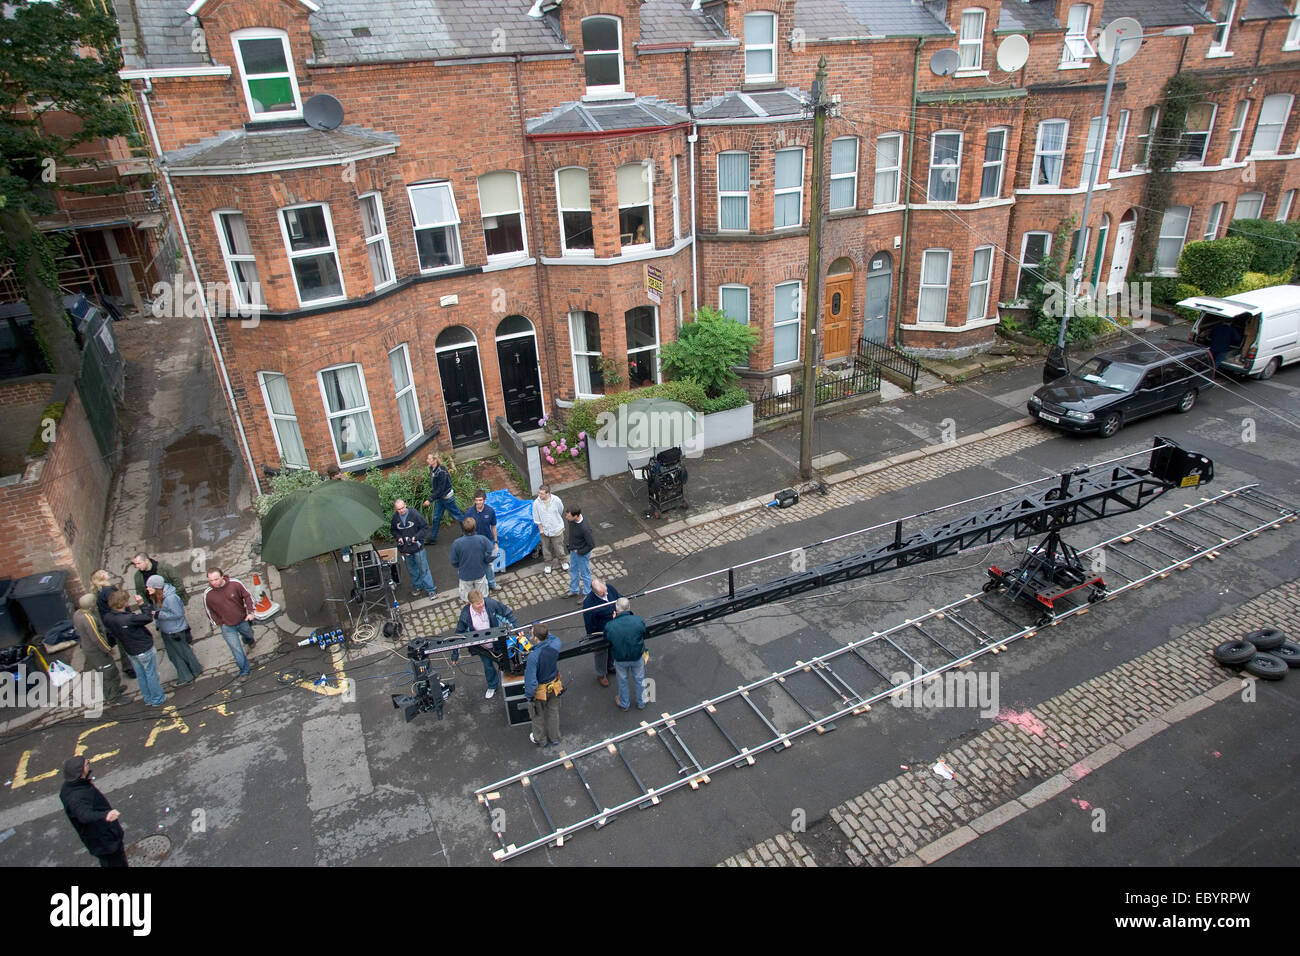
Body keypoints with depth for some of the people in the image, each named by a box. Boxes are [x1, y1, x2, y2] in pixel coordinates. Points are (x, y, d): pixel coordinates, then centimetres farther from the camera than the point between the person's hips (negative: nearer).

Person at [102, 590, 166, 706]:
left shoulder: (107, 618, -12)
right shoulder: (129, 619, -35)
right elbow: (149, 618, -23)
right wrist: (141, 603, -19)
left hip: (130, 651, 7)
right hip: (144, 649, -7)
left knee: (140, 675, 22)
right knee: (151, 674, 12)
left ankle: (148, 698, 37)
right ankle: (157, 699, 25)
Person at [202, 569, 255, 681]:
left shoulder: (235, 584, -21)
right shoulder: (207, 594, -20)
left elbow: (247, 596, -5)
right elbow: (209, 611, -1)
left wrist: (250, 612, -10)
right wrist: (218, 623, -2)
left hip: (243, 621, 2)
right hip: (227, 627, -2)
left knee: (249, 635, 32)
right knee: (237, 650, -2)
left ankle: (250, 640, 69)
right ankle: (245, 671, 16)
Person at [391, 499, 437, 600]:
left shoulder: (414, 514, -17)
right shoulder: (395, 517, -6)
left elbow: (425, 527, -10)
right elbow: (394, 530, 12)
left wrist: (416, 537, -19)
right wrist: (398, 537, -7)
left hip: (417, 547, -4)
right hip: (405, 549, 4)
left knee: (423, 568, 3)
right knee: (412, 569, 19)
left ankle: (431, 589, 13)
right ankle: (417, 586, 39)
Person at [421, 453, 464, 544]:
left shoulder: (441, 471, -29)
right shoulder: (431, 469, -3)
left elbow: (440, 489, -28)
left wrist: (430, 499, -27)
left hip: (447, 497, -8)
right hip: (439, 498, 8)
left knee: (457, 514, 8)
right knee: (436, 518, 13)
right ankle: (433, 538, 23)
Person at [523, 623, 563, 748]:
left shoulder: (533, 656, -38)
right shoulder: (555, 644, -25)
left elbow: (531, 680, -30)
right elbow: (552, 637, 3)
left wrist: (528, 695, -14)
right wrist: (542, 628, 10)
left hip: (540, 691, -4)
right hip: (554, 687, 4)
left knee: (538, 715, 24)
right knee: (553, 712, 27)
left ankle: (540, 740, 47)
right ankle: (554, 739, 47)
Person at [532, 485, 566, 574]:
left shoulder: (556, 500, -20)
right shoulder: (536, 503, -20)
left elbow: (561, 511, 0)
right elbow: (537, 519, -9)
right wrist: (541, 529, -7)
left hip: (556, 529, -1)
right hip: (544, 530, 1)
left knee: (559, 546, 15)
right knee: (546, 548, 17)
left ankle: (563, 561, 40)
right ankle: (548, 564, 39)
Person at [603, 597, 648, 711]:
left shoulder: (609, 626, -28)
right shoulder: (639, 621, -27)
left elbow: (607, 641, -7)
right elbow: (643, 636, -9)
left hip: (620, 659, 0)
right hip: (638, 657, 0)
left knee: (622, 681, 27)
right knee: (639, 680, 27)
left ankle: (624, 704, 50)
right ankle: (641, 703, 49)